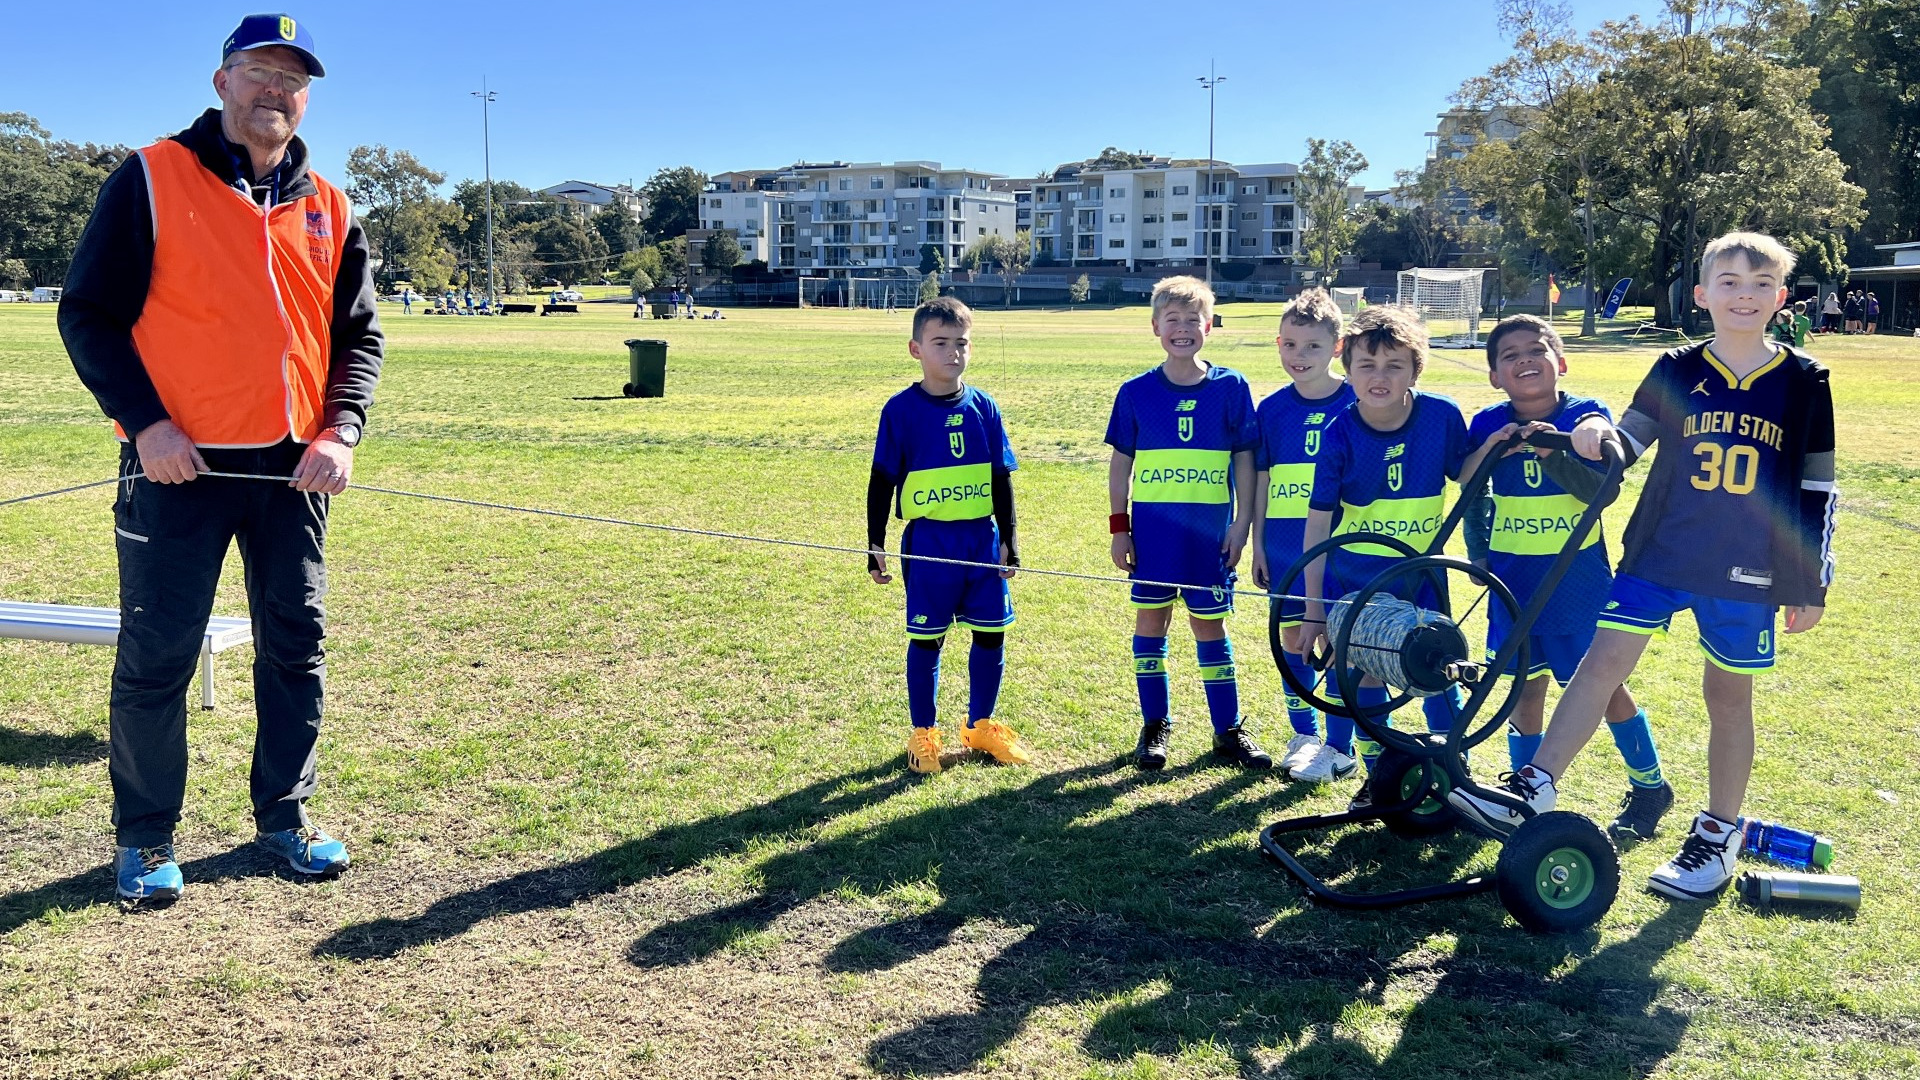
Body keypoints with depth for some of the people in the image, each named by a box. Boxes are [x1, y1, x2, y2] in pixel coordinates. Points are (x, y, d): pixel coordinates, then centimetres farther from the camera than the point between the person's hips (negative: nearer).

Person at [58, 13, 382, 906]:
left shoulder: (328, 211, 11)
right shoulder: (150, 180, -2)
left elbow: (358, 335, 11)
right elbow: (89, 314, -3)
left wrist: (339, 433, -4)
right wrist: (143, 422, -14)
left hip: (293, 469, 4)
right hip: (180, 464, -4)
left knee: (297, 646, 10)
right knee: (156, 657, 2)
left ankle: (283, 813, 26)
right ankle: (144, 838, 18)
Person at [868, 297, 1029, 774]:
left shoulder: (983, 406, 3)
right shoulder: (901, 409, -6)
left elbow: (1001, 479, 8)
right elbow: (882, 481, -2)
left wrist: (1008, 540, 6)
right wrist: (875, 545, -4)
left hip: (983, 538, 3)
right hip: (928, 542, -3)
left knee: (992, 634, 10)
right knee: (926, 640, 6)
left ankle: (981, 725, 28)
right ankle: (923, 734, 22)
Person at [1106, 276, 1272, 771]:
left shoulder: (1230, 387, 0)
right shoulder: (1136, 392, 1)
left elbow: (1244, 459, 3)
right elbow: (1120, 462, 5)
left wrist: (1242, 522, -2)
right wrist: (1118, 526, 1)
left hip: (1210, 529, -1)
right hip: (1153, 527, 1)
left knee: (1209, 624, 7)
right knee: (1151, 619, 6)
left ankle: (1229, 730, 18)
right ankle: (1154, 726, 19)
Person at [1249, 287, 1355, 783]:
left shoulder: (1355, 403, -5)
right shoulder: (1272, 408, 4)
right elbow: (1261, 480, 8)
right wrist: (1257, 545, 7)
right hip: (1285, 543, 3)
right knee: (1293, 636, 10)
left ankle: (1340, 747, 11)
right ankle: (1303, 734, 25)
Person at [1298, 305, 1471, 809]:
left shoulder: (1443, 416, -15)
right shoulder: (1340, 435, -17)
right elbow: (1317, 524, -12)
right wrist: (1313, 609, -12)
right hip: (1352, 578, 0)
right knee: (1363, 674, 8)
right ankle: (1377, 773, 27)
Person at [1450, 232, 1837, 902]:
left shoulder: (1803, 382, -1)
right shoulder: (1678, 370, 2)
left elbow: (1817, 488, 2)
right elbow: (1632, 437, 2)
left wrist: (1812, 584, 2)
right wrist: (1597, 438, -23)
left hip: (1746, 570, -1)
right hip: (1659, 551, 1)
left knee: (1728, 696, 10)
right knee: (1603, 661, -7)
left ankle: (1719, 834, 24)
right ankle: (1536, 788, -2)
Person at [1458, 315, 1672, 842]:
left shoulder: (1586, 416, -7)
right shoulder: (1488, 424, -1)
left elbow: (1603, 489, -18)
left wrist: (1554, 454, -33)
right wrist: (1486, 451, -21)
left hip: (1579, 579, -2)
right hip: (1514, 582, 2)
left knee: (1604, 683, 5)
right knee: (1526, 686, 9)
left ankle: (1649, 785, 24)